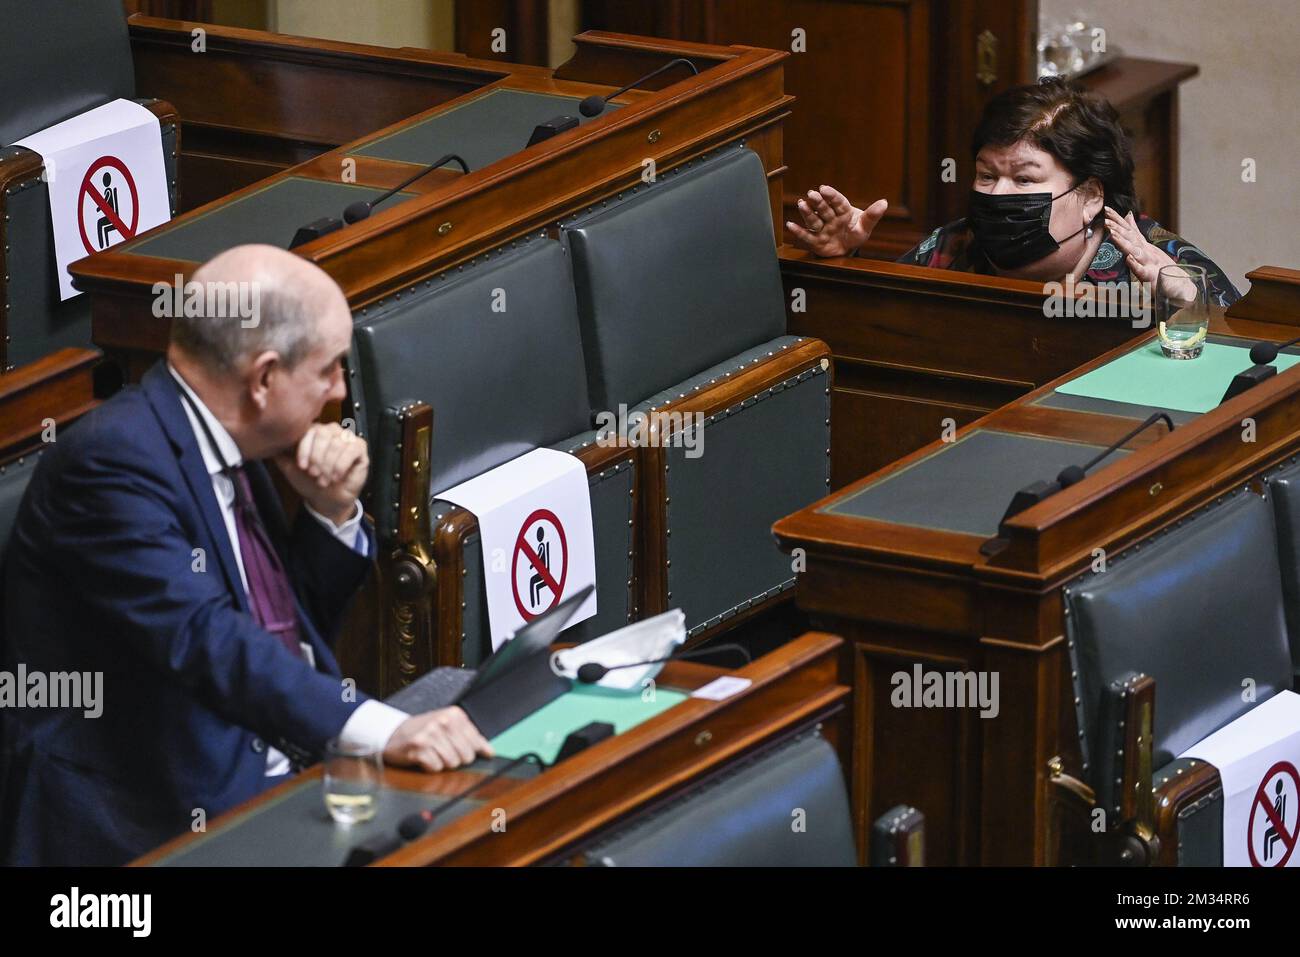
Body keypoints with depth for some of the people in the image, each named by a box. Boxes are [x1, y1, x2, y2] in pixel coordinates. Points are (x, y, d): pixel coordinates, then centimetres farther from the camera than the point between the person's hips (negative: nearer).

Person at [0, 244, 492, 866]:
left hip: (280, 778, 9)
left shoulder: (225, 444, 12)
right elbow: (204, 638, -28)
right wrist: (383, 728, -37)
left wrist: (334, 511, 4)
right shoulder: (114, 459, -16)